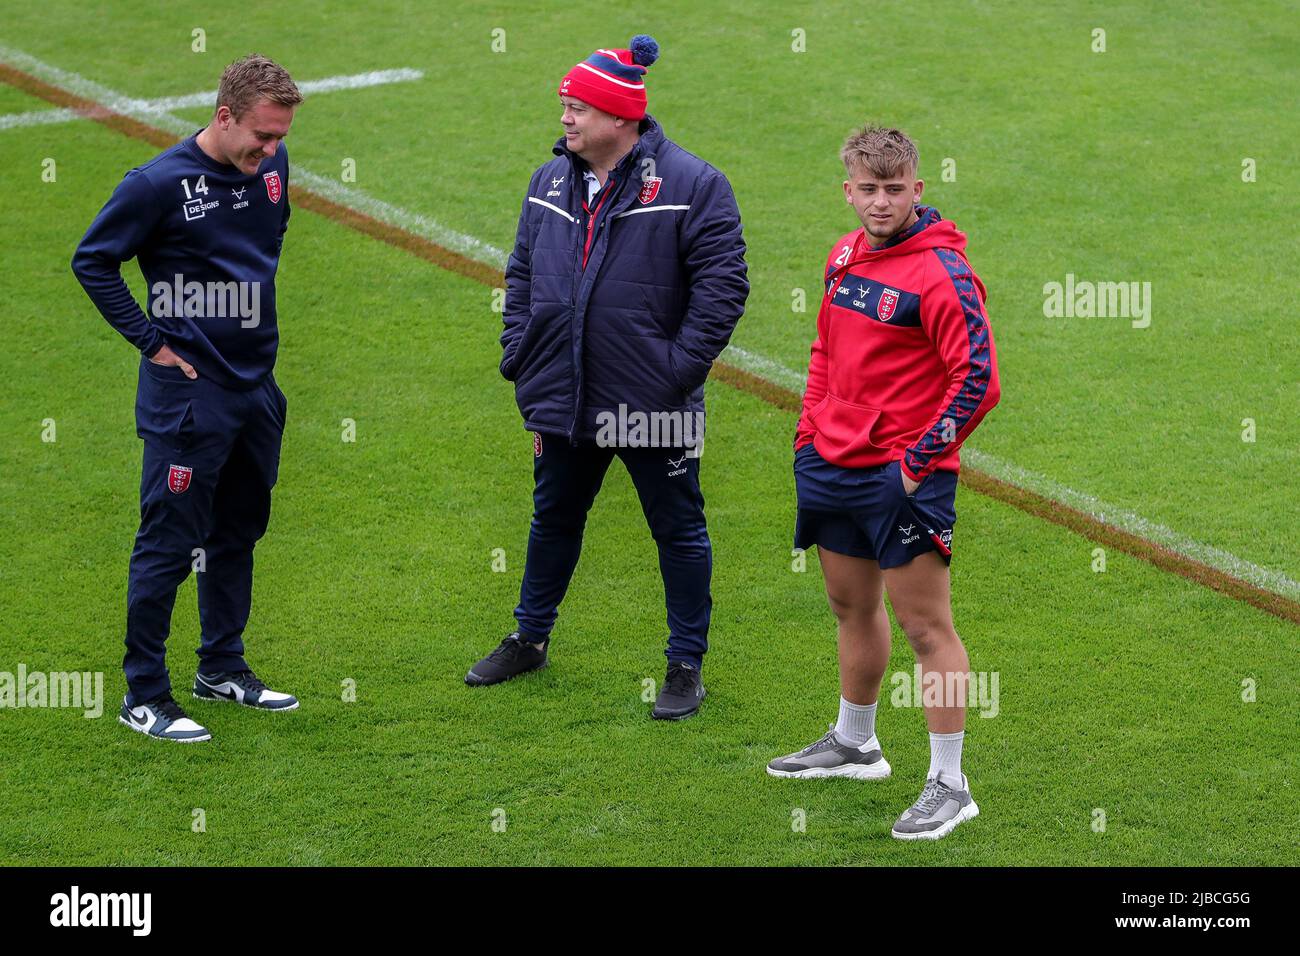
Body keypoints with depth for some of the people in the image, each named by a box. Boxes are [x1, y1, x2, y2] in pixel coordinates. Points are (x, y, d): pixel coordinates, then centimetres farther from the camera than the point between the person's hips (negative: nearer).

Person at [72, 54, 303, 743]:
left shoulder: (271, 167, 2)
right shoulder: (160, 183, -17)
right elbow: (92, 261, -9)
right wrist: (152, 341, -10)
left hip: (257, 384, 7)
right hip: (187, 389, -7)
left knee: (239, 532, 17)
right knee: (169, 543, -4)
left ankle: (222, 668, 32)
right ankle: (144, 696, 4)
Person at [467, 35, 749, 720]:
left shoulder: (689, 184, -12)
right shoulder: (550, 183, 6)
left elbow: (722, 284, -14)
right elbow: (522, 275, 15)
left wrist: (681, 366, -17)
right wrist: (520, 358, 7)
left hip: (653, 406, -6)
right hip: (562, 400, 6)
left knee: (678, 531, 6)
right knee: (553, 521, 21)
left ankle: (686, 665, 17)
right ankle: (530, 639, 38)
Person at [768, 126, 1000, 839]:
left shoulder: (940, 272, -16)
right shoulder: (846, 256, 8)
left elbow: (978, 381, -21)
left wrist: (916, 465, -18)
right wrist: (808, 431, 14)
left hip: (902, 478, -8)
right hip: (833, 462, 8)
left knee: (925, 626, -3)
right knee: (853, 607, 22)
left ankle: (949, 786, 3)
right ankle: (854, 745, 40)